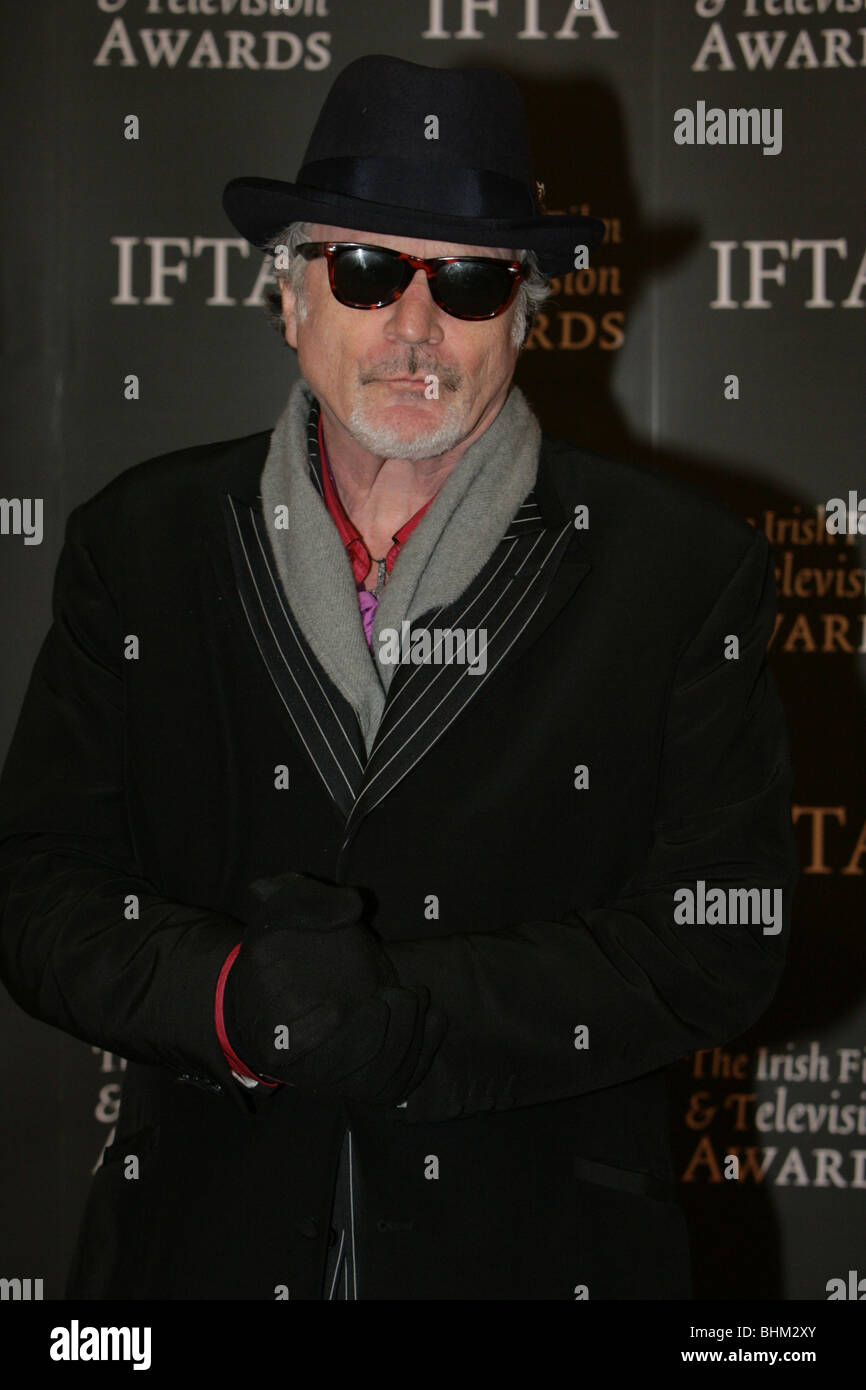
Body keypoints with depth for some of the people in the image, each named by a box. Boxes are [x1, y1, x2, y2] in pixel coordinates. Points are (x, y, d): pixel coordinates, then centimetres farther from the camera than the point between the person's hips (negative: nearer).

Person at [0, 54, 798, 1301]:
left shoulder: (685, 571, -6)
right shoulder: (140, 545, 0)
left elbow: (720, 941, -10)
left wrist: (409, 1016, -22)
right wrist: (238, 998, -22)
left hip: (536, 1246, -1)